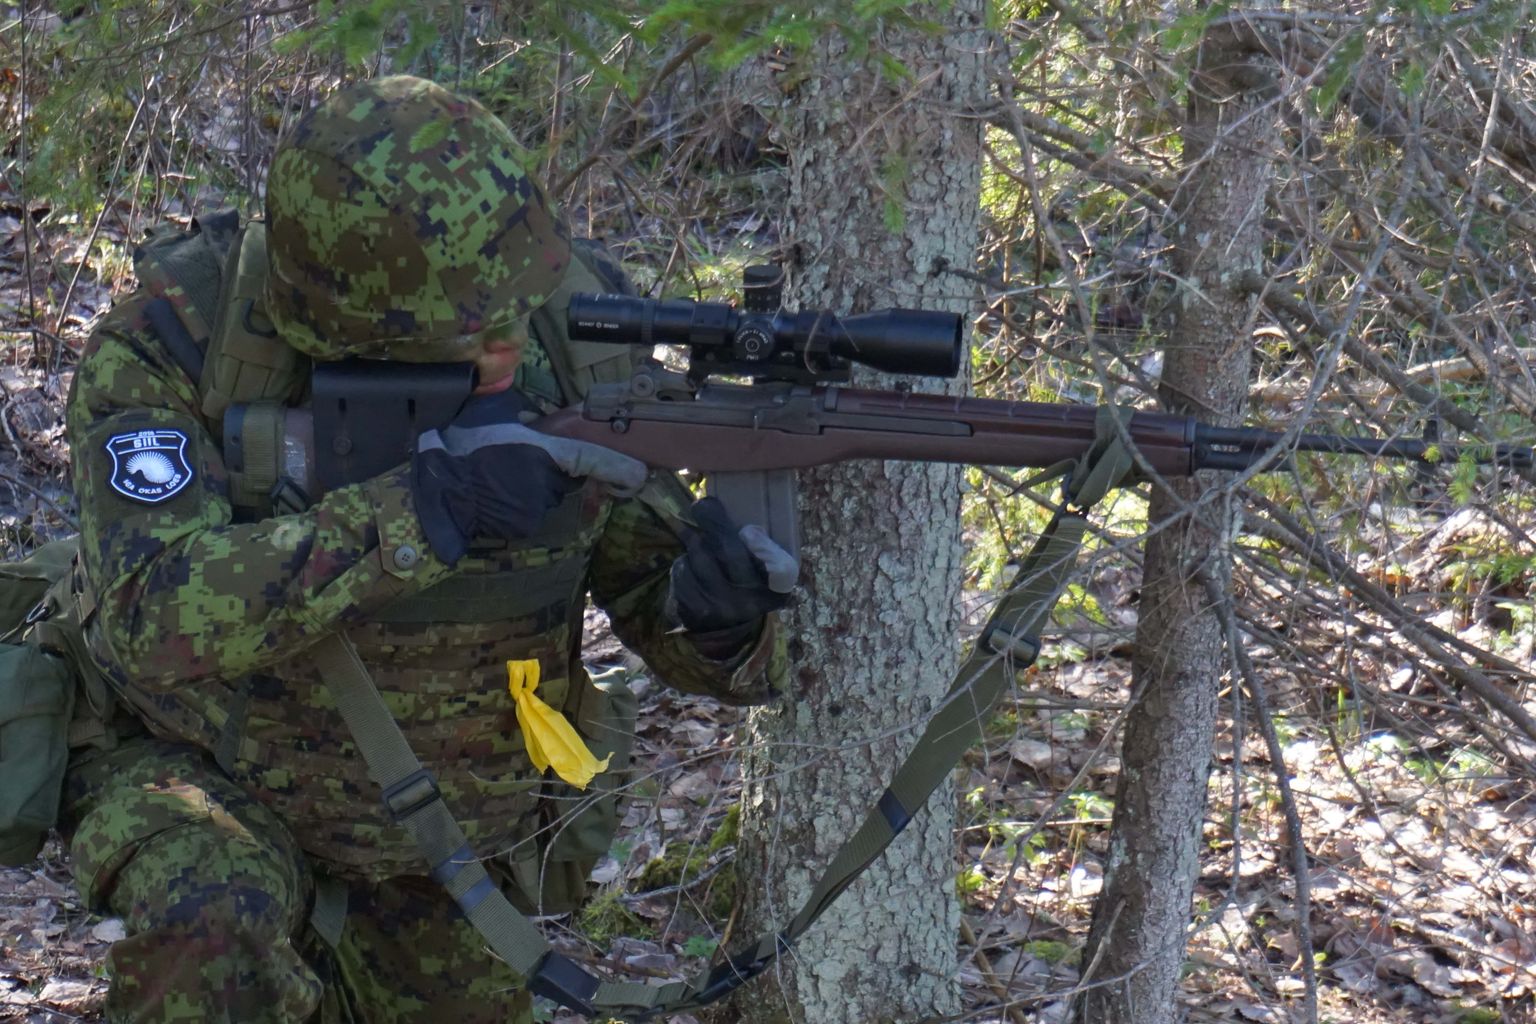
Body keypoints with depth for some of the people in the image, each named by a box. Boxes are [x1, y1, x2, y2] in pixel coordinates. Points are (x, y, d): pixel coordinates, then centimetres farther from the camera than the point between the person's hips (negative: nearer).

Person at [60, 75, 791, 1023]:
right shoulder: (165, 357, -25)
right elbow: (161, 620, -40)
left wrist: (718, 616, -34)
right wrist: (425, 508, -47)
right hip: (222, 794, -4)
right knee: (211, 919, -33)